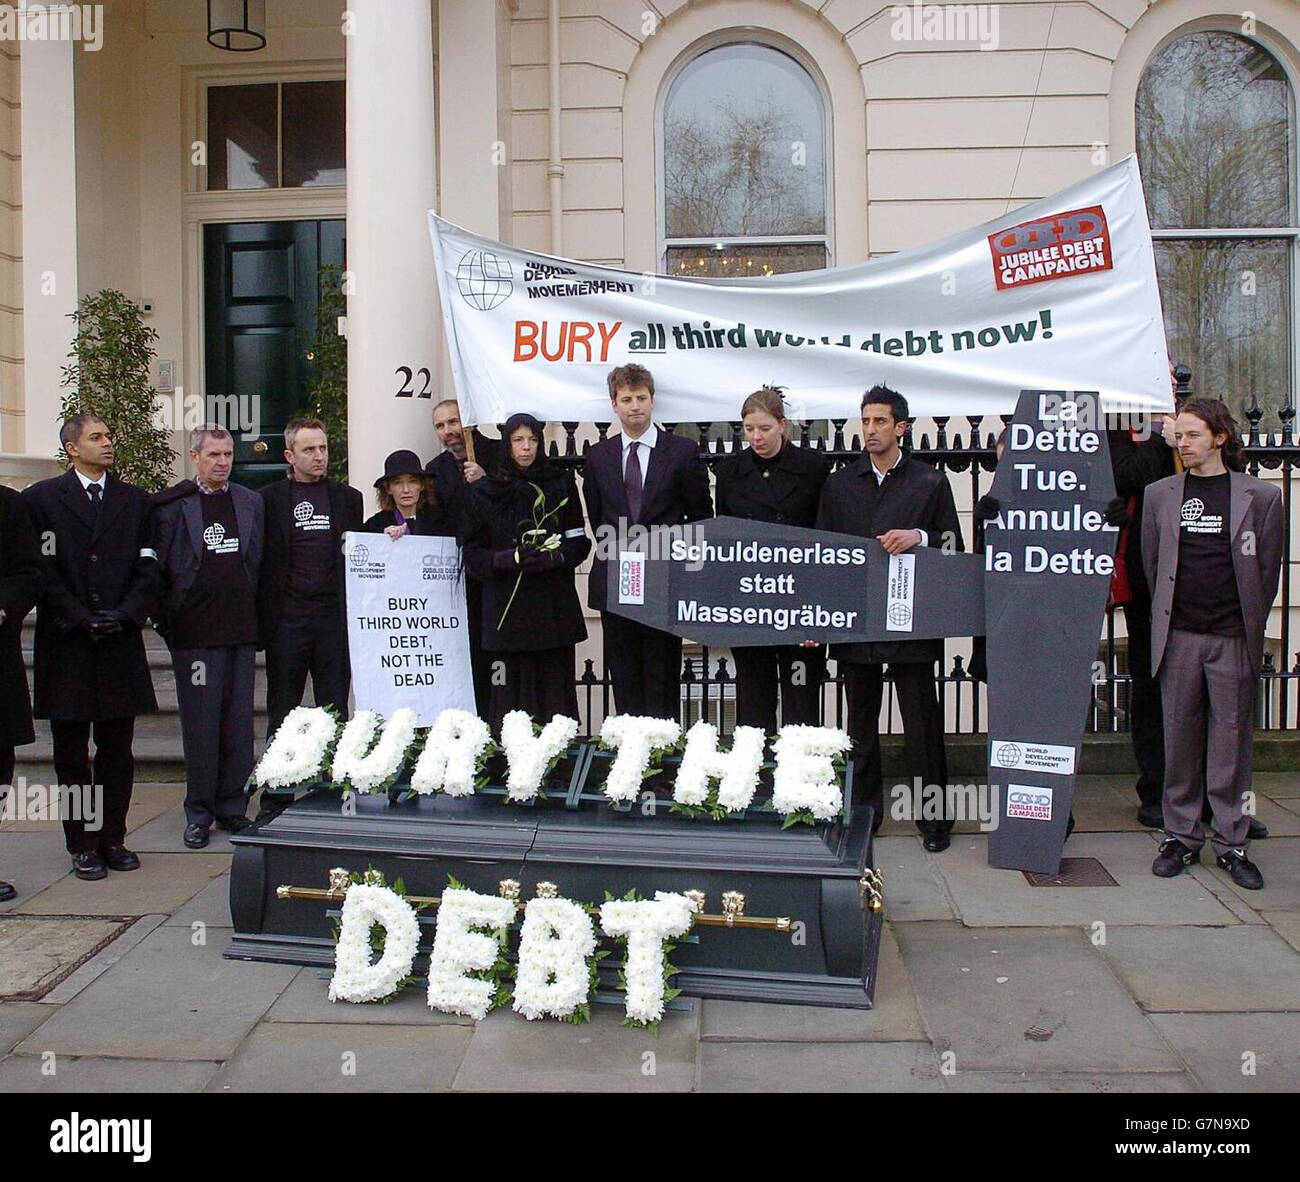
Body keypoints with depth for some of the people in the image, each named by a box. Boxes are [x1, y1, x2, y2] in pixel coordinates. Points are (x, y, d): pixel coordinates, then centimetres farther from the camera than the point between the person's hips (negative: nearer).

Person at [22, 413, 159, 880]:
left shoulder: (136, 501, 12)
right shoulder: (41, 499, 3)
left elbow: (148, 567, 7)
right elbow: (43, 570, -4)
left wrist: (126, 614, -7)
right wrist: (80, 619, -11)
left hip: (121, 643, 2)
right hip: (67, 646, -2)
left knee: (118, 749, 6)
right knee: (71, 751, 4)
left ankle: (112, 838, 16)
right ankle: (82, 845, 12)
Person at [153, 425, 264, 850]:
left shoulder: (252, 503, 11)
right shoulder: (171, 504, 0)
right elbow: (158, 566, 0)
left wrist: (258, 618, 7)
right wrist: (165, 620, -3)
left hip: (242, 629, 3)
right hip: (194, 632, -3)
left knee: (239, 722, 6)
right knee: (200, 724, 1)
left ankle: (233, 806, 17)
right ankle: (199, 812, 13)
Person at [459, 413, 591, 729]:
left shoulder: (561, 485, 9)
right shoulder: (486, 492, 7)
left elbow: (579, 542, 7)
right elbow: (472, 554, 5)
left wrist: (553, 557, -12)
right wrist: (511, 559, -12)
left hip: (554, 603, 1)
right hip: (506, 605, 0)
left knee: (556, 682, -3)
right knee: (513, 685, -5)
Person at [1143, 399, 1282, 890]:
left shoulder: (1260, 496, 3)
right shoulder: (1160, 495, 8)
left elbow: (1267, 570, 6)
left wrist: (1249, 624, 5)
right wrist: (1166, 618, 9)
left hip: (1233, 640, -1)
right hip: (1178, 637, 1)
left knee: (1231, 741, 4)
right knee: (1180, 740, 6)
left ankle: (1231, 843, 14)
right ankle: (1181, 837, 16)